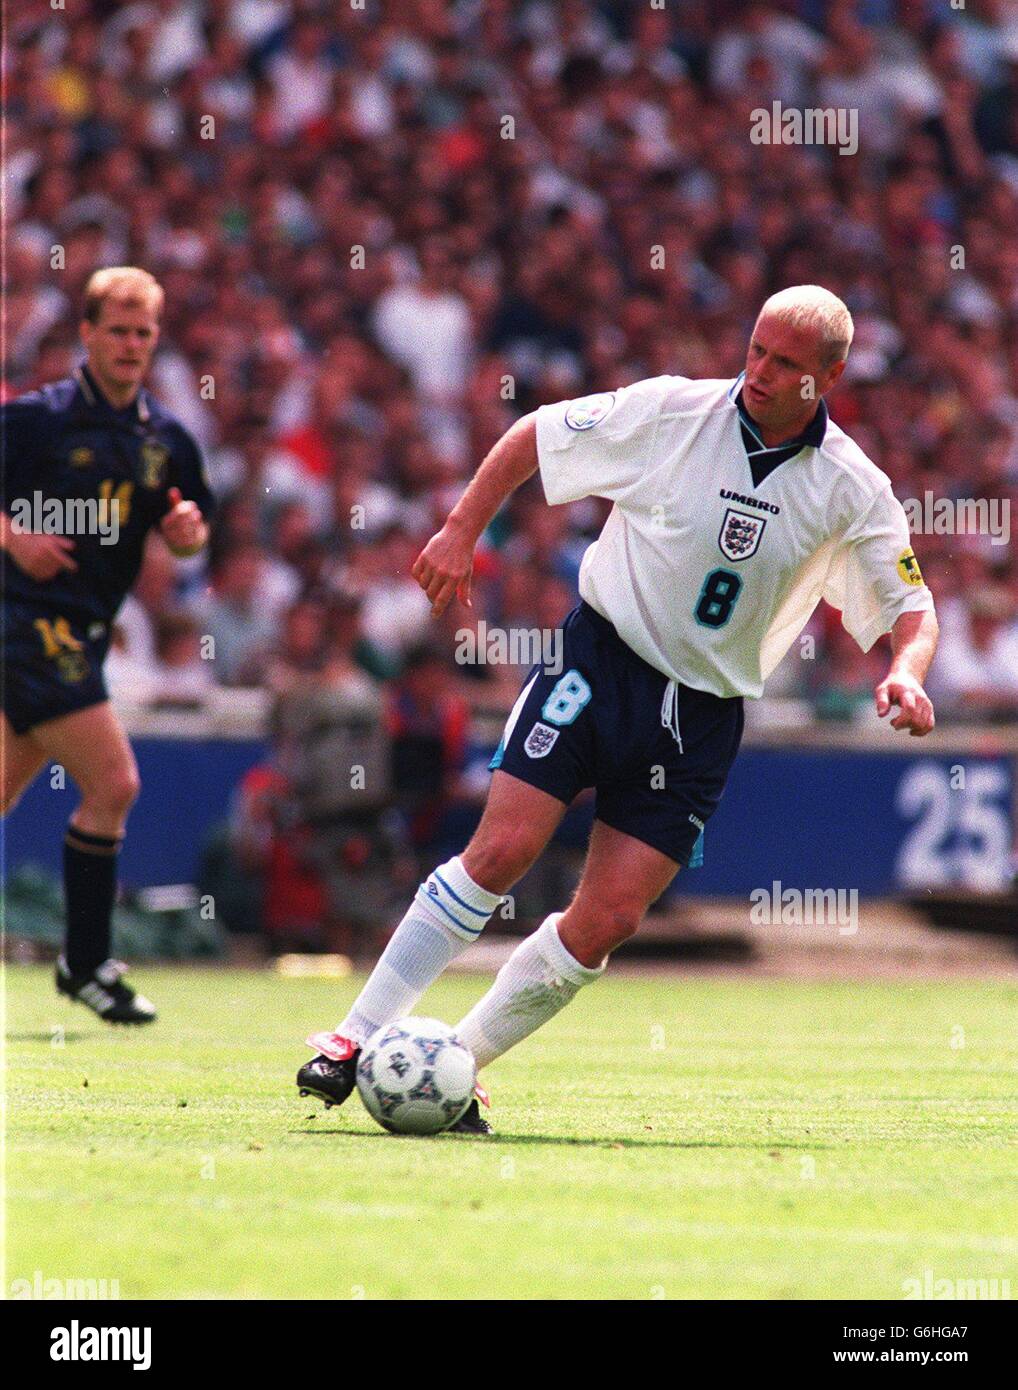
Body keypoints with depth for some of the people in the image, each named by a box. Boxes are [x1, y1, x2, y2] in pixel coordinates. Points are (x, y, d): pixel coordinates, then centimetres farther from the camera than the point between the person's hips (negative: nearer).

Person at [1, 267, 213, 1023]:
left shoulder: (166, 438, 11)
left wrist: (187, 530, -4)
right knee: (113, 783, -14)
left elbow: (190, 534, 18)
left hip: (82, 634, 7)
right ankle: (87, 965, -4)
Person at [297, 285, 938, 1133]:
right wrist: (462, 531, -2)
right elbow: (534, 434, 4)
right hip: (602, 655, -2)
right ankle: (356, 1040, -5)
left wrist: (906, 674, -18)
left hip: (702, 716, 2)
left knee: (609, 920, -7)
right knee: (503, 850, -15)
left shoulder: (852, 490, -4)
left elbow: (912, 610, 3)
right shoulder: (670, 411, -8)